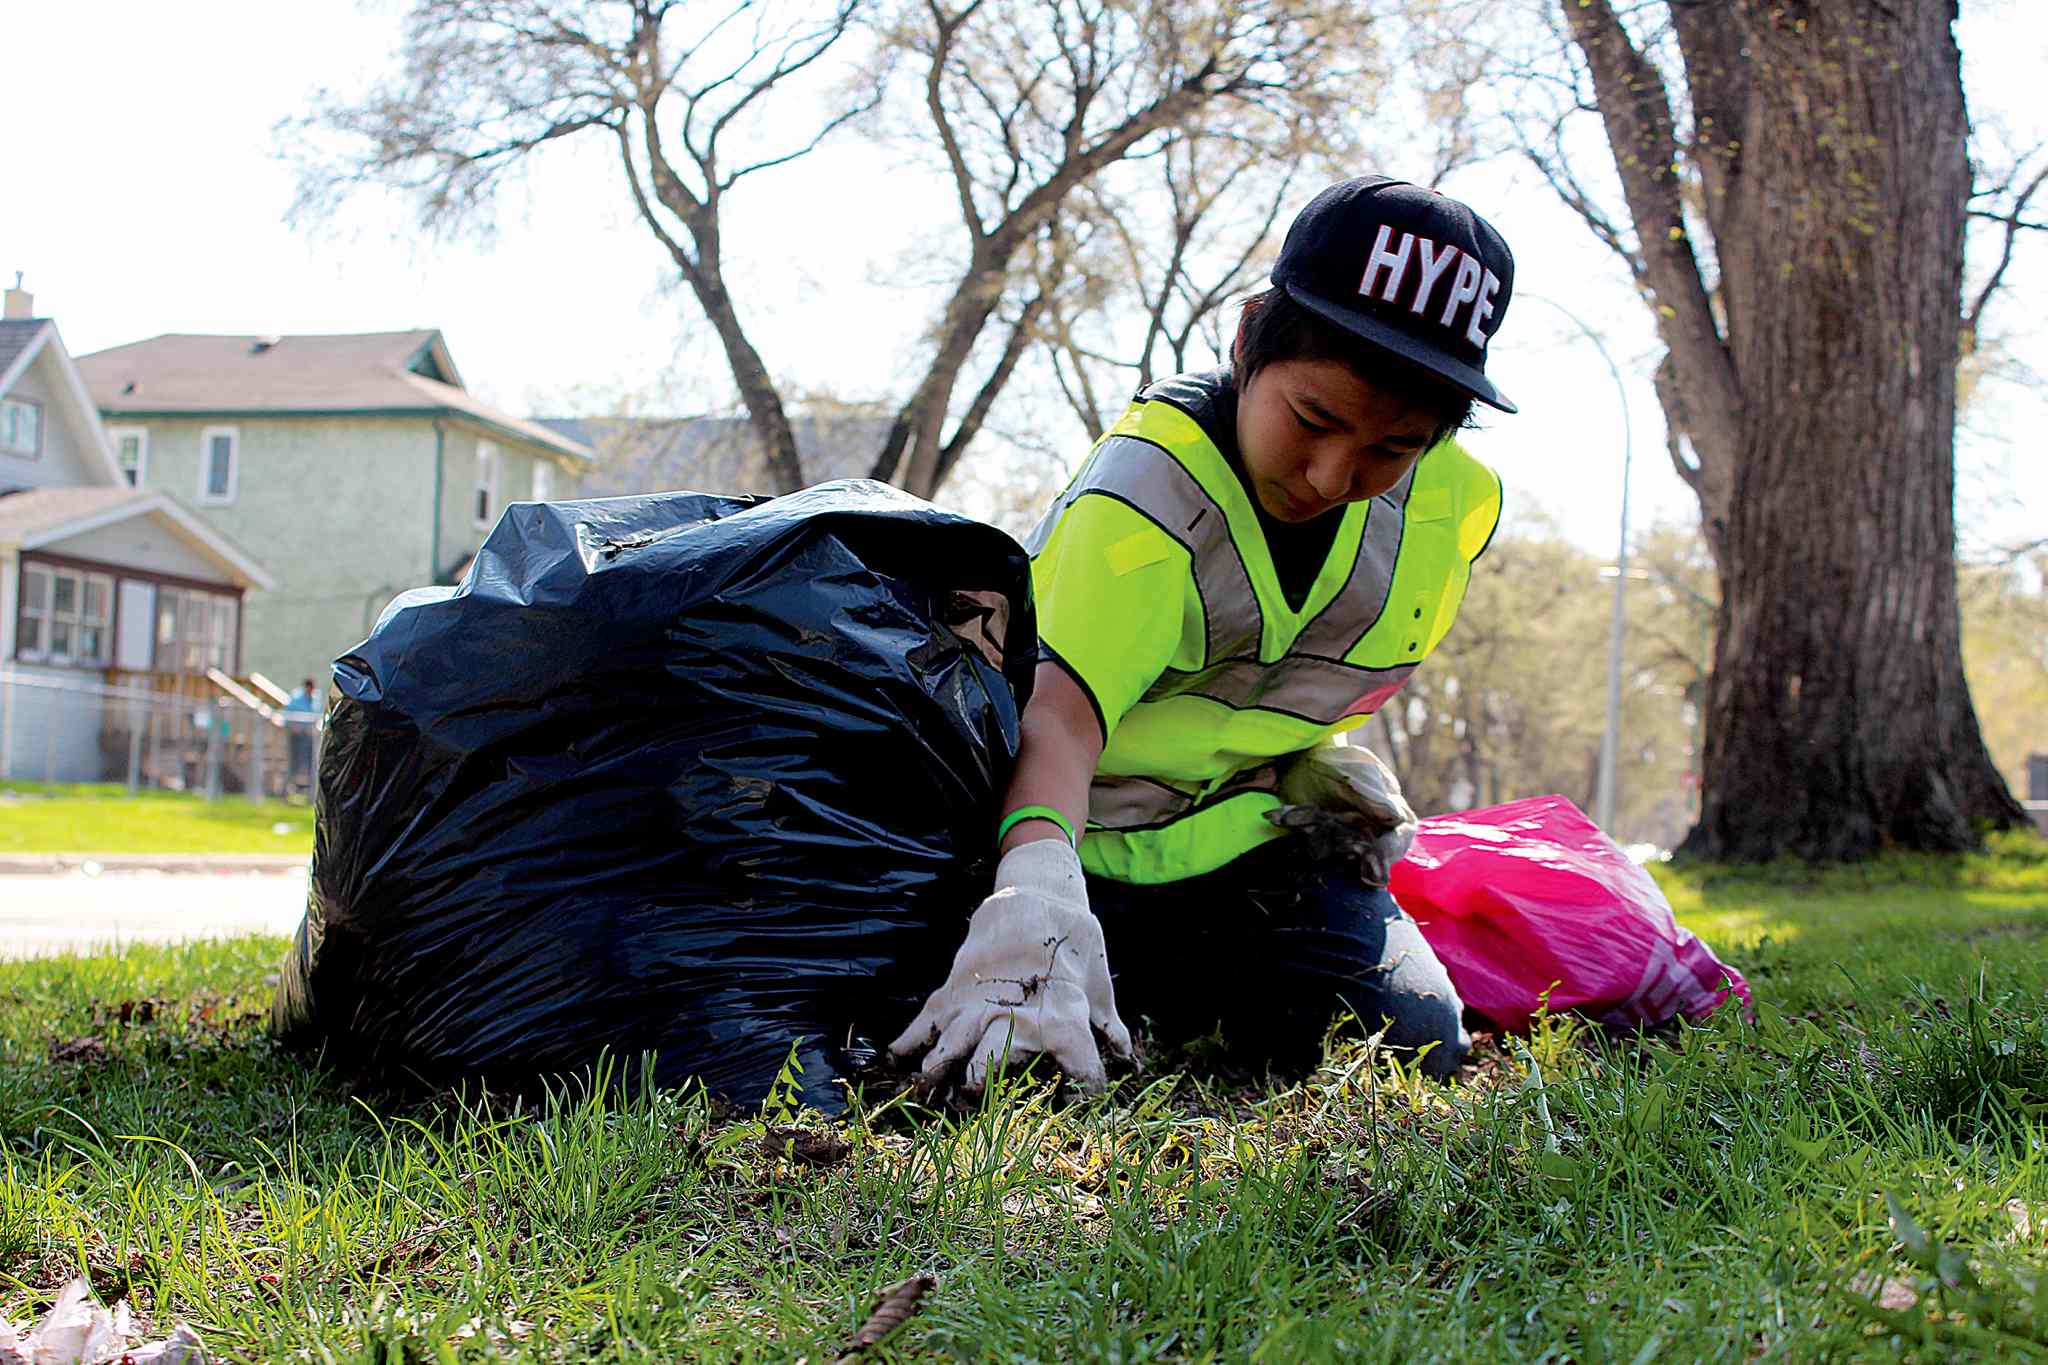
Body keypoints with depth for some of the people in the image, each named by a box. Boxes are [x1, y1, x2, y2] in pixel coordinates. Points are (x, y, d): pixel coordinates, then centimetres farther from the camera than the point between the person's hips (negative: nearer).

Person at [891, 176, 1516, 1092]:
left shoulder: (1455, 503, -8)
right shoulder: (1155, 477, -28)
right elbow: (1059, 713, -42)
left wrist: (1315, 758, -2)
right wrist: (1035, 896, -59)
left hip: (1238, 833, 4)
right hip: (1085, 831, -4)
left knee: (1416, 1047, -9)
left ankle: (1194, 980, 19)